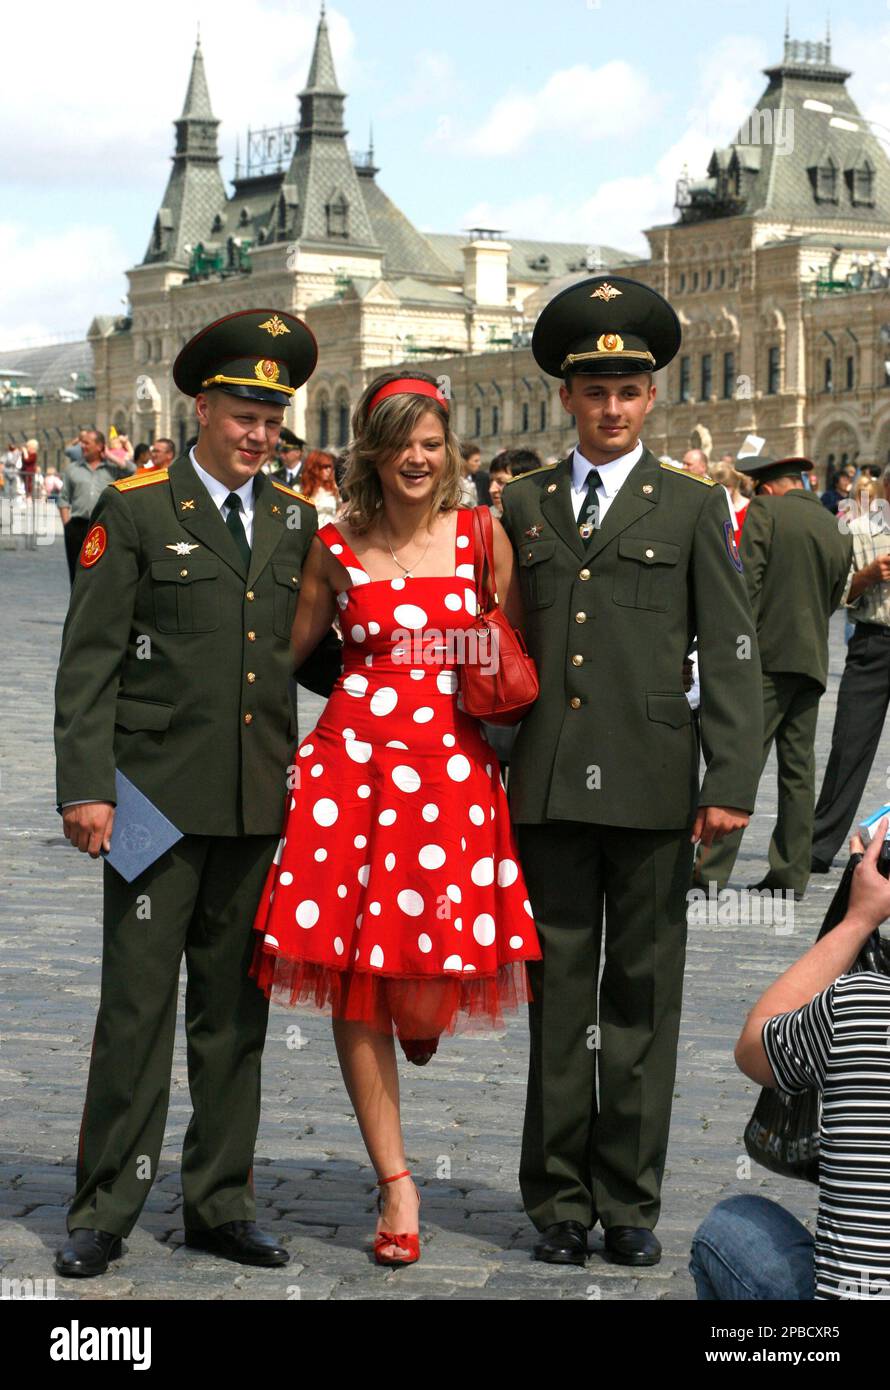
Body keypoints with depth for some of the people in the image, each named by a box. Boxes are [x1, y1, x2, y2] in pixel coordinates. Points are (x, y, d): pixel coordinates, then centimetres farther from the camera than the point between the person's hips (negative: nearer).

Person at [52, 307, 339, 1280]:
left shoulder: (297, 521, 12)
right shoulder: (135, 510, -1)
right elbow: (88, 659, -5)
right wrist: (86, 786, -12)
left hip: (261, 799, 4)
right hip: (159, 794, -4)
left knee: (234, 1011, 10)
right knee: (137, 1005, -2)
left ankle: (219, 1202, 20)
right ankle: (103, 1212, 8)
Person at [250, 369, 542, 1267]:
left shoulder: (481, 534, 6)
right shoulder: (337, 544, 7)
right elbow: (291, 648, 16)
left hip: (451, 769, -1)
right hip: (352, 761, 1)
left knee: (430, 973, -8)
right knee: (352, 971, -1)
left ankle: (424, 1012, 34)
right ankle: (396, 1184, 11)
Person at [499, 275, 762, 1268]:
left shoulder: (693, 506, 7)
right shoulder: (523, 506, 13)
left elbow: (730, 653, 2)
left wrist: (731, 781, -7)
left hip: (651, 786, -2)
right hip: (547, 783, 2)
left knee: (641, 994, 4)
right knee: (558, 992, 6)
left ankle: (629, 1202, 13)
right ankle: (559, 1201, 14)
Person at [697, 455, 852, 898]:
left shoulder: (765, 510, -4)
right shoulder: (836, 532, 14)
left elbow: (746, 580, -12)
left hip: (770, 655, -6)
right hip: (812, 660, 6)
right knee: (798, 769, 9)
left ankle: (710, 869, -11)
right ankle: (791, 874, 12)